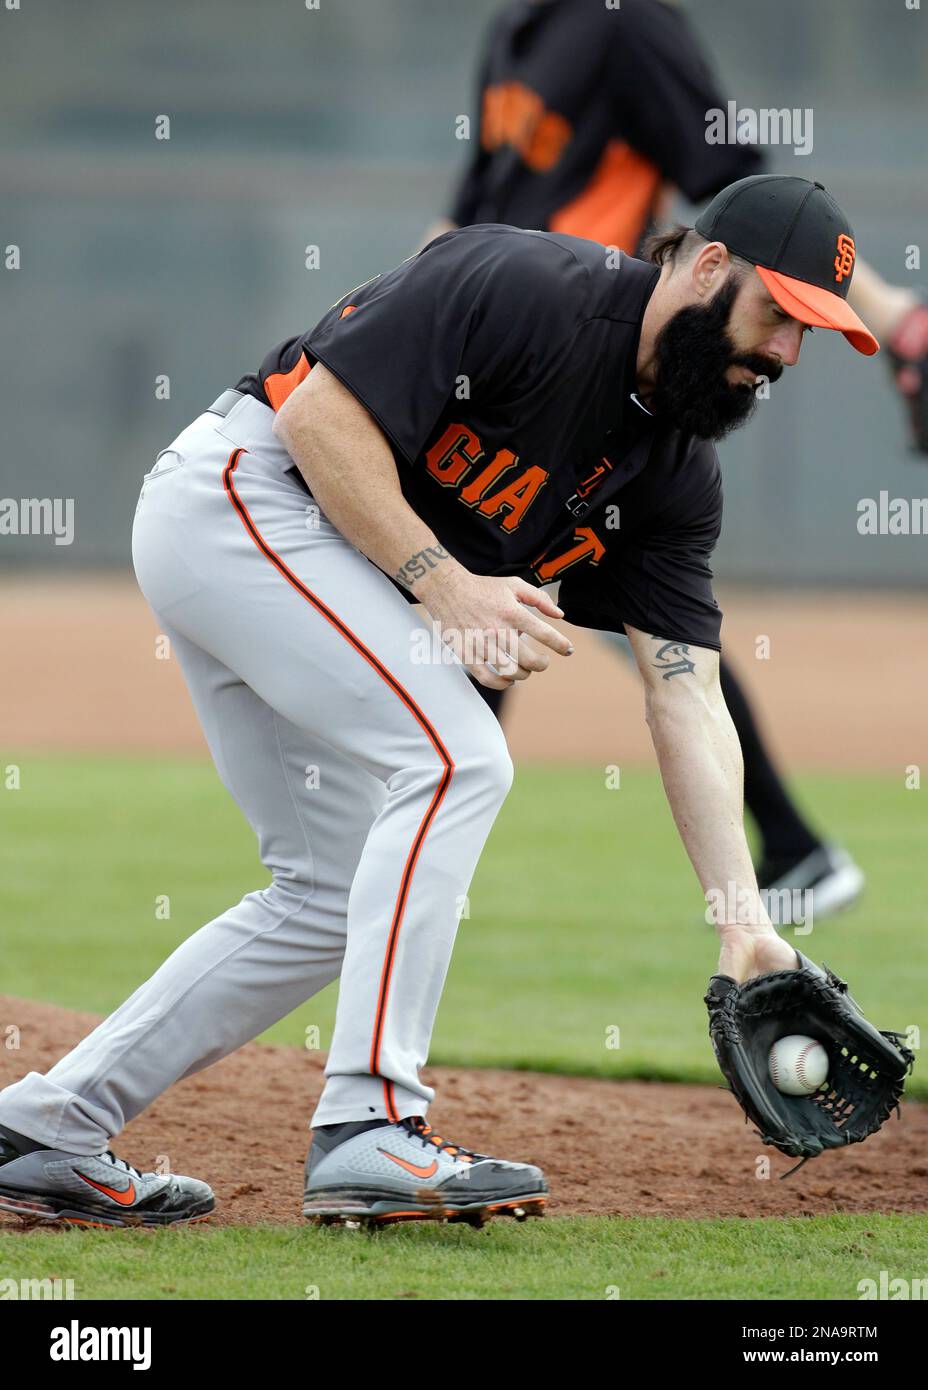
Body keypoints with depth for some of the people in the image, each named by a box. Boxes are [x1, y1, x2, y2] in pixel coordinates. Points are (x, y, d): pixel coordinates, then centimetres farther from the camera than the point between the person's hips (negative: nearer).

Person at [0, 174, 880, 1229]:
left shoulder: (675, 473, 1)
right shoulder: (528, 291, -21)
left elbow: (688, 699, -4)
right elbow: (319, 416, -23)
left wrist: (743, 921, -15)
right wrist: (446, 586, -28)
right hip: (237, 493, -9)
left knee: (337, 895, 8)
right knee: (454, 757, -21)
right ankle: (366, 1132, -22)